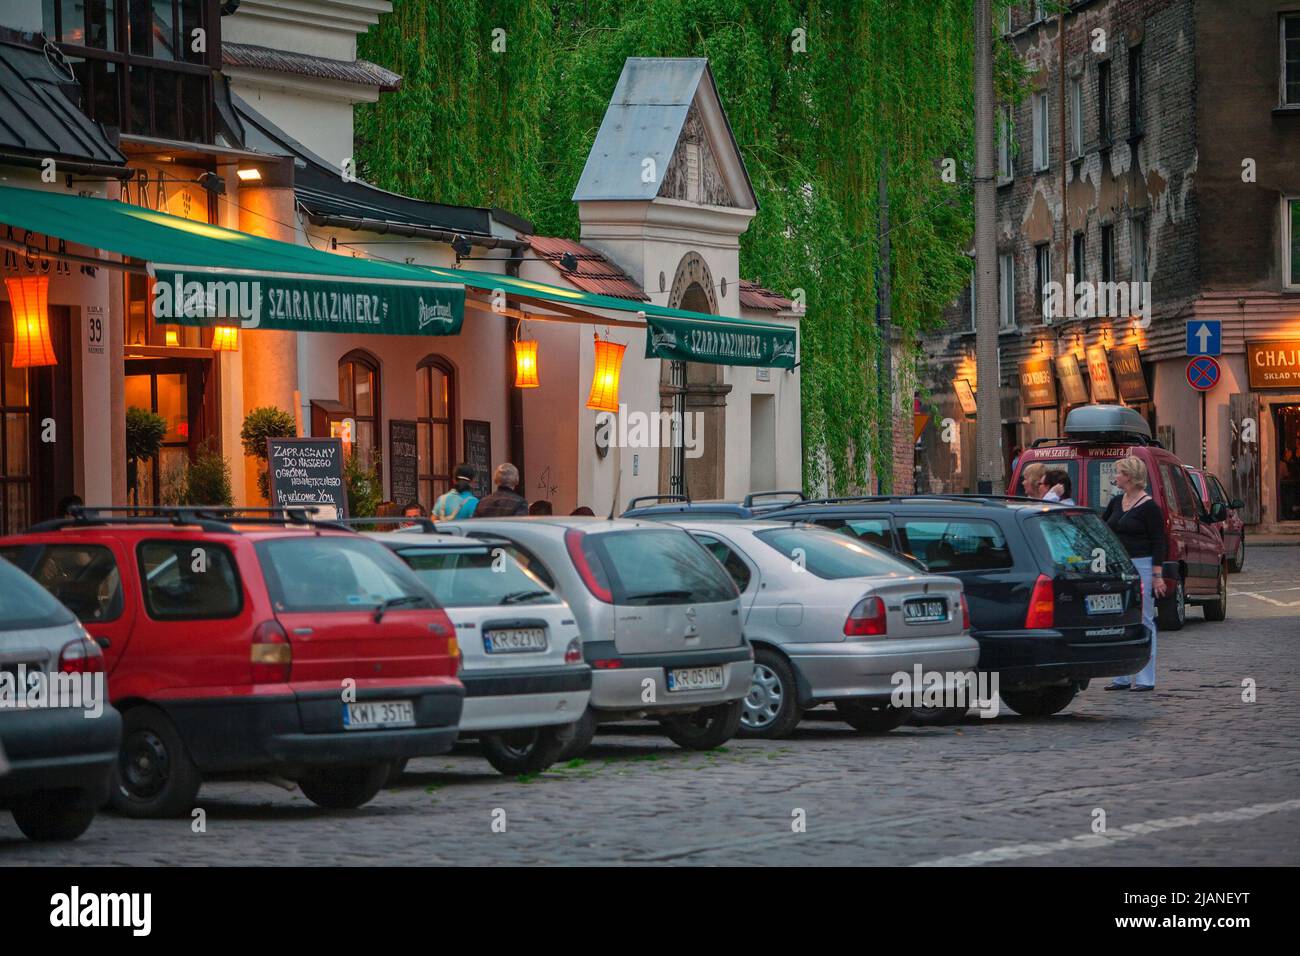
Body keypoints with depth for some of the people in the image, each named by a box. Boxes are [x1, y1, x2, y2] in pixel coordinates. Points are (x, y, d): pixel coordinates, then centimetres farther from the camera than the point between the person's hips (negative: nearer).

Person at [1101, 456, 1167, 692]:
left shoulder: (1149, 507, -9)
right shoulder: (1116, 502, 11)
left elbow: (1158, 543, -10)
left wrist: (1157, 576, -13)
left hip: (1141, 566, -7)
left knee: (1143, 622, -3)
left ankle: (1145, 679, 0)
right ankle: (1122, 678, 14)